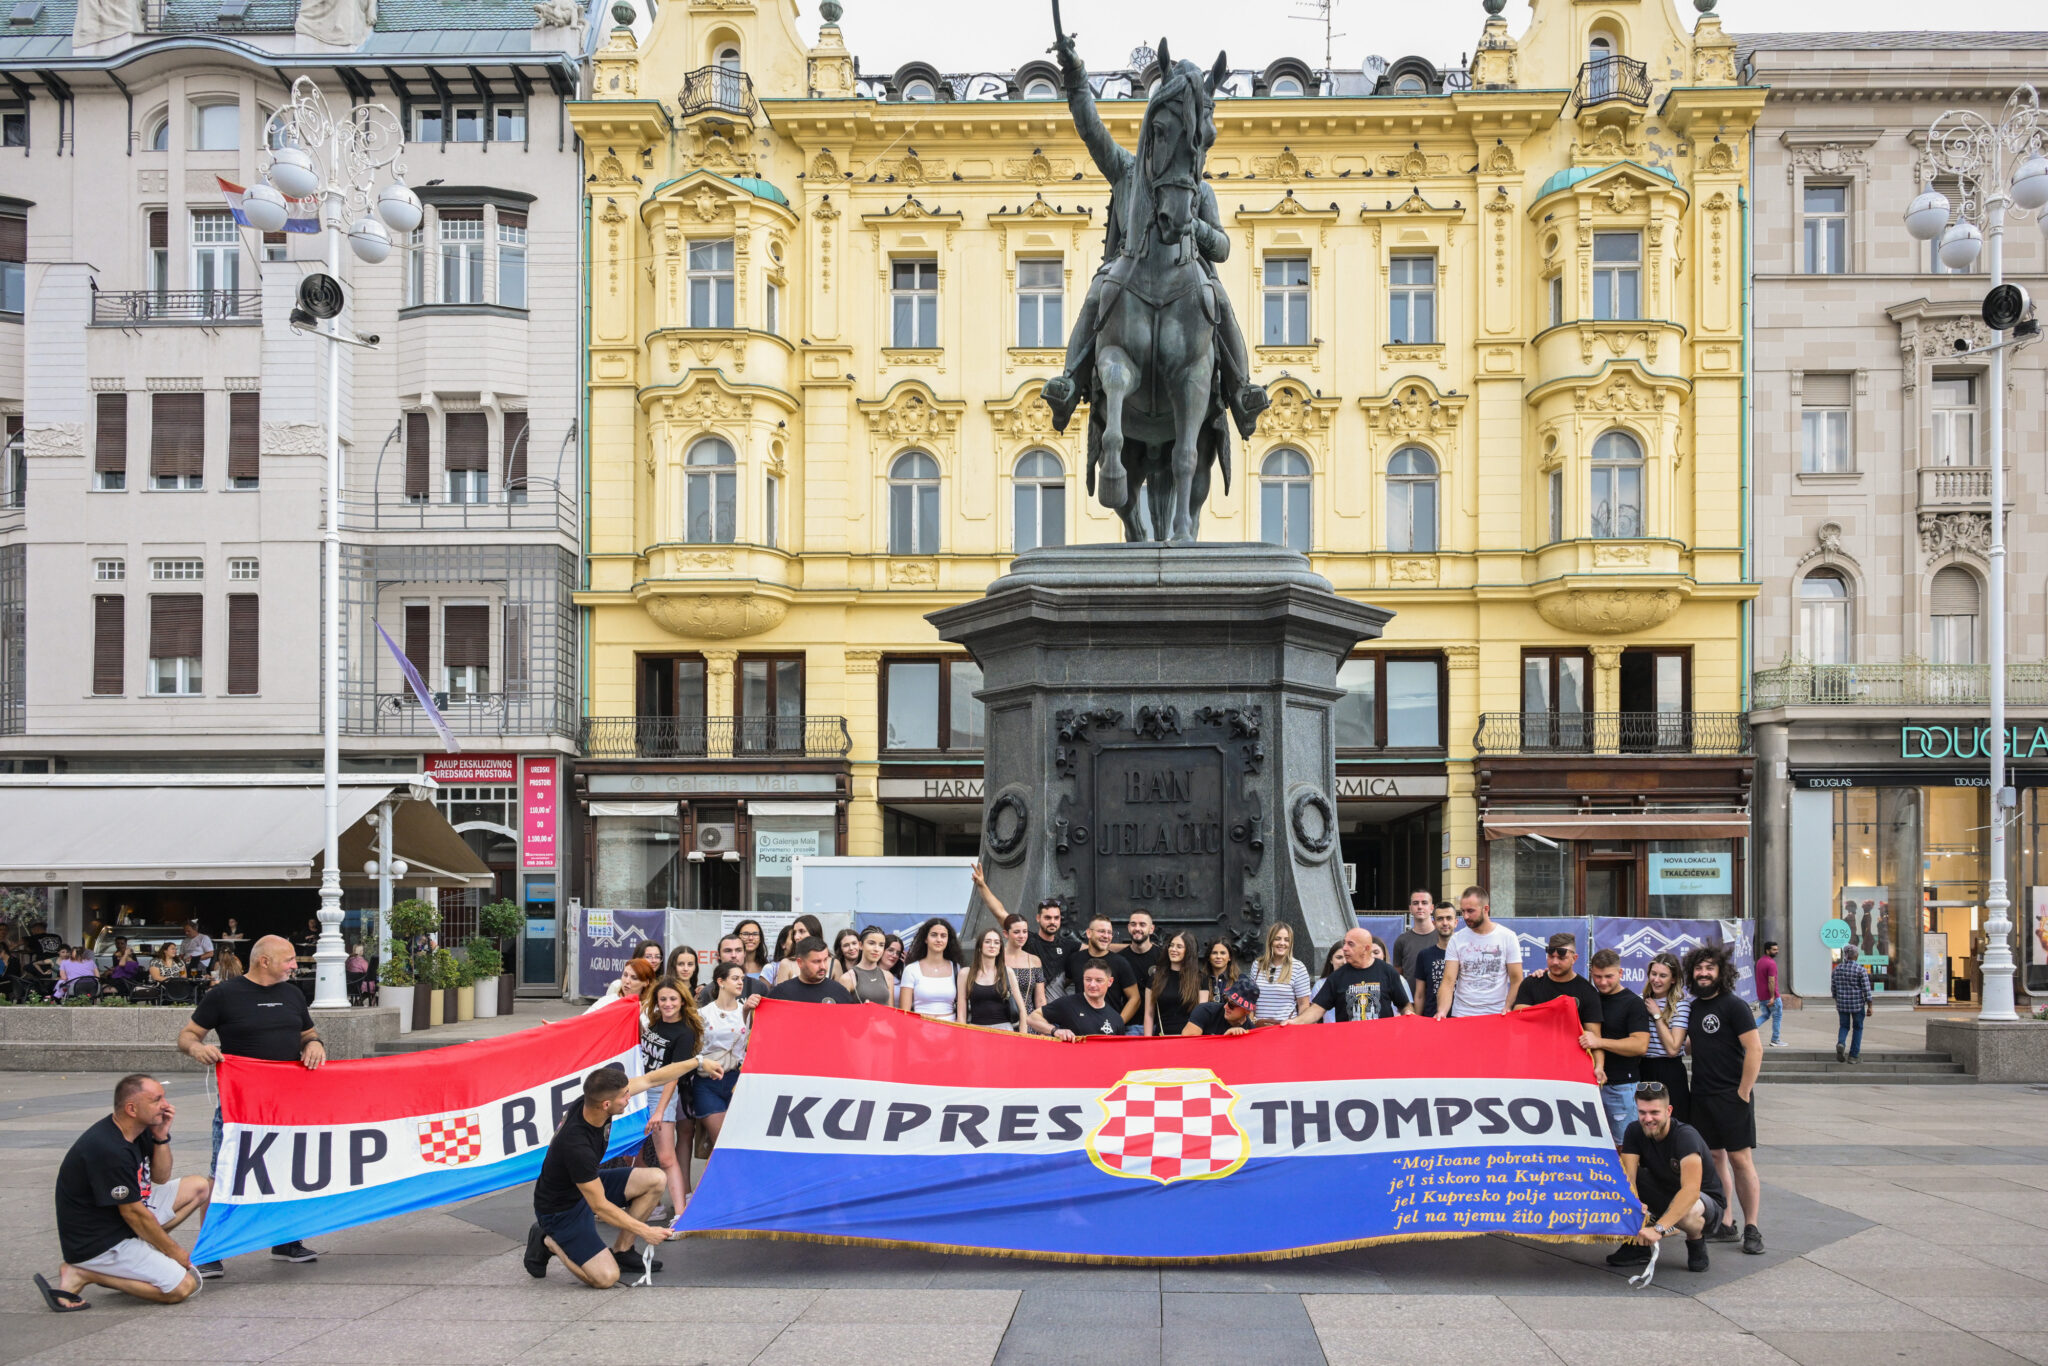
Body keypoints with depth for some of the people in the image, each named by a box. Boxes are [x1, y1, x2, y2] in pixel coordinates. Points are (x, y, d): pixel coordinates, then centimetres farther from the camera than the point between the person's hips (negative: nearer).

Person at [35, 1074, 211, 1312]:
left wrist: (161, 1136, -6)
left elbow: (161, 1178, 11)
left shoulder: (139, 1131, 1)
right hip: (97, 1245, -10)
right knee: (183, 1286, -17)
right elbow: (135, 1214, -21)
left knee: (200, 1186, 10)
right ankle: (82, 1274, -8)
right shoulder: (109, 1150, -28)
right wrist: (175, 1253, -11)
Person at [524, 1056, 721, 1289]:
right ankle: (549, 1242, 3)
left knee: (655, 1179, -2)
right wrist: (645, 1231, -20)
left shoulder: (597, 1100, -17)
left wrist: (698, 1063, 5)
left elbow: (652, 1079, -1)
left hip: (589, 1184, 8)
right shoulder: (576, 1145, -37)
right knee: (606, 1277, -20)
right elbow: (599, 1206, -27)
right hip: (561, 1209, -8)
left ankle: (621, 1251, 9)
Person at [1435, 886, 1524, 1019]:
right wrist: (1441, 1011, -21)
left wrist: (1507, 1009, -17)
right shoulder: (1456, 940, 3)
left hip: (1497, 1015, -1)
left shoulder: (1507, 937, 1)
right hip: (1461, 1015, 1)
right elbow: (1448, 981, -4)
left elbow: (1516, 981, -1)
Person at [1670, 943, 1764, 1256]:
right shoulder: (1692, 1008, 13)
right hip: (1702, 1097, 7)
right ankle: (1725, 1226, 18)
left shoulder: (1734, 1005, -8)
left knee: (1740, 1159, -5)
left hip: (1731, 1097, -7)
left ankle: (1752, 1228, 3)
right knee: (1714, 1158, 10)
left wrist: (1744, 1092, -15)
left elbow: (1755, 1049, -13)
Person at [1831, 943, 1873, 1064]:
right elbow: (1866, 989, -12)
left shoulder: (1837, 969, 1)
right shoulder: (1860, 970, -11)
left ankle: (1840, 1043, -14)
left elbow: (1833, 988, 7)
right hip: (1857, 1004, -3)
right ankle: (1853, 1056, 13)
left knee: (1844, 1026, 17)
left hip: (1842, 1004, 3)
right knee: (1857, 1028, 13)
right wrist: (1870, 1006, -7)